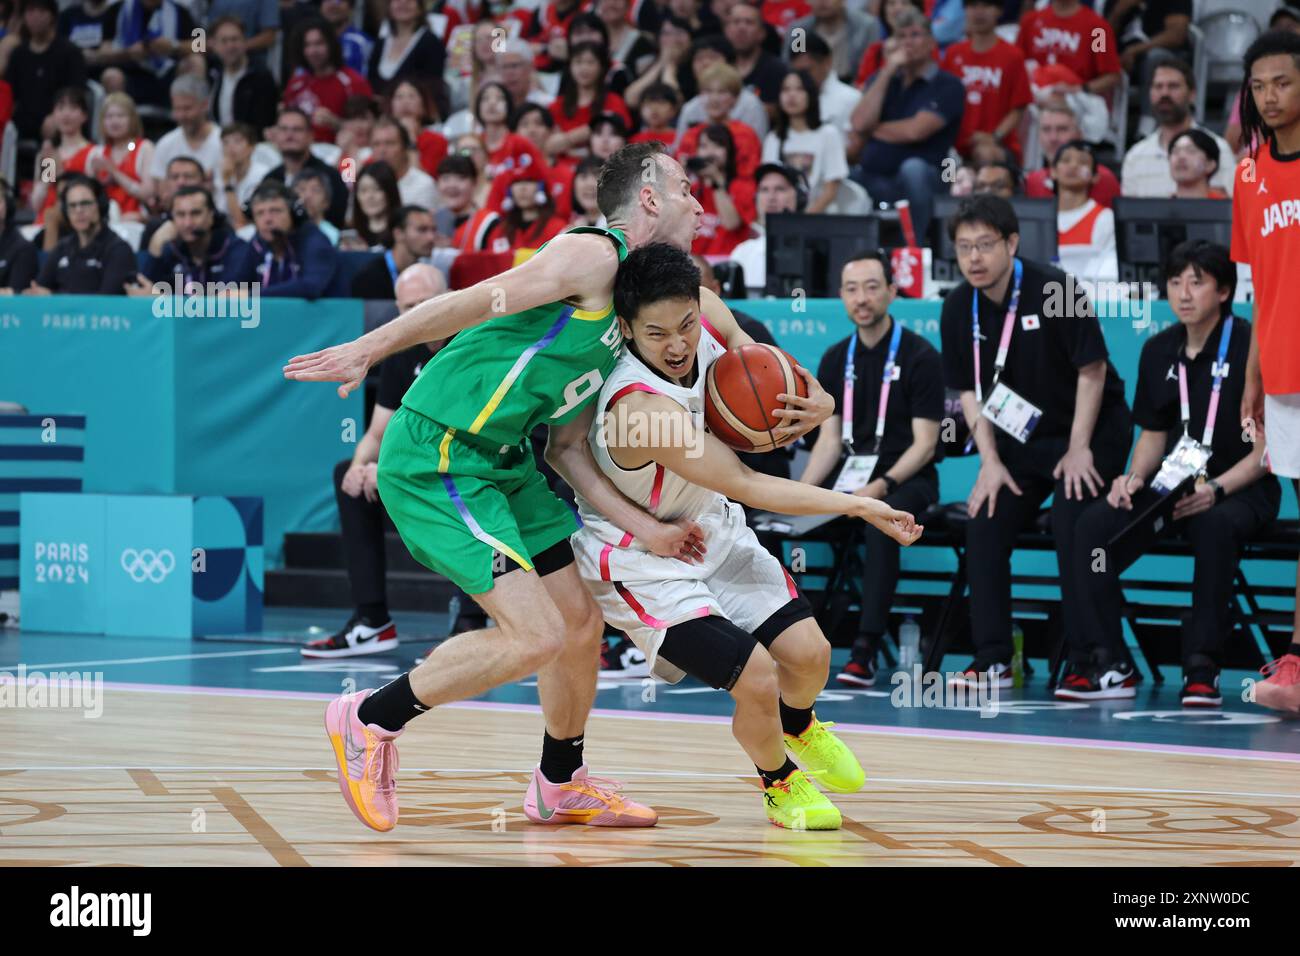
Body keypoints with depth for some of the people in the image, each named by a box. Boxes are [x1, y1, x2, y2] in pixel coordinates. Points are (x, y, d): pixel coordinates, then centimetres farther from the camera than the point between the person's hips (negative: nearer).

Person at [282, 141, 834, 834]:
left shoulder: (629, 310, 17)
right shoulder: (594, 257, -11)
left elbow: (567, 448, 15)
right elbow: (478, 301, -19)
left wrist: (644, 528, 6)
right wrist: (367, 350, -25)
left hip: (505, 464, 10)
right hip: (434, 458, -10)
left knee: (581, 626, 13)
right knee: (536, 636, -15)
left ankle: (561, 787, 35)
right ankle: (369, 720, 1)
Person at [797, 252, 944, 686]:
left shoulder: (919, 356, -5)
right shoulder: (836, 360, 12)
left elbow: (924, 444, -8)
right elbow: (830, 439, 10)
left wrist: (883, 485, -24)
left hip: (905, 479, -5)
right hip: (848, 476, 5)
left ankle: (865, 651, -42)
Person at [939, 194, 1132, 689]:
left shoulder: (1052, 290, -21)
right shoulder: (958, 309, -5)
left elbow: (1092, 369, -16)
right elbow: (971, 390, 4)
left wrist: (1079, 450, -17)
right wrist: (990, 460, -7)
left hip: (1091, 430, -6)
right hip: (1022, 439, 6)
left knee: (1071, 523, -24)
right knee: (984, 527, -5)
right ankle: (993, 661, 2)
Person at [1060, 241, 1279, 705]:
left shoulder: (1251, 346, -9)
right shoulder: (1159, 351, 10)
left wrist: (1216, 488, -24)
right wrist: (1135, 478, -4)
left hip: (1241, 489, -6)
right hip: (1172, 488, 6)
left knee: (1215, 526, -40)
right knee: (1094, 524, -19)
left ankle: (1202, 671, -32)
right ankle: (1107, 666, -17)